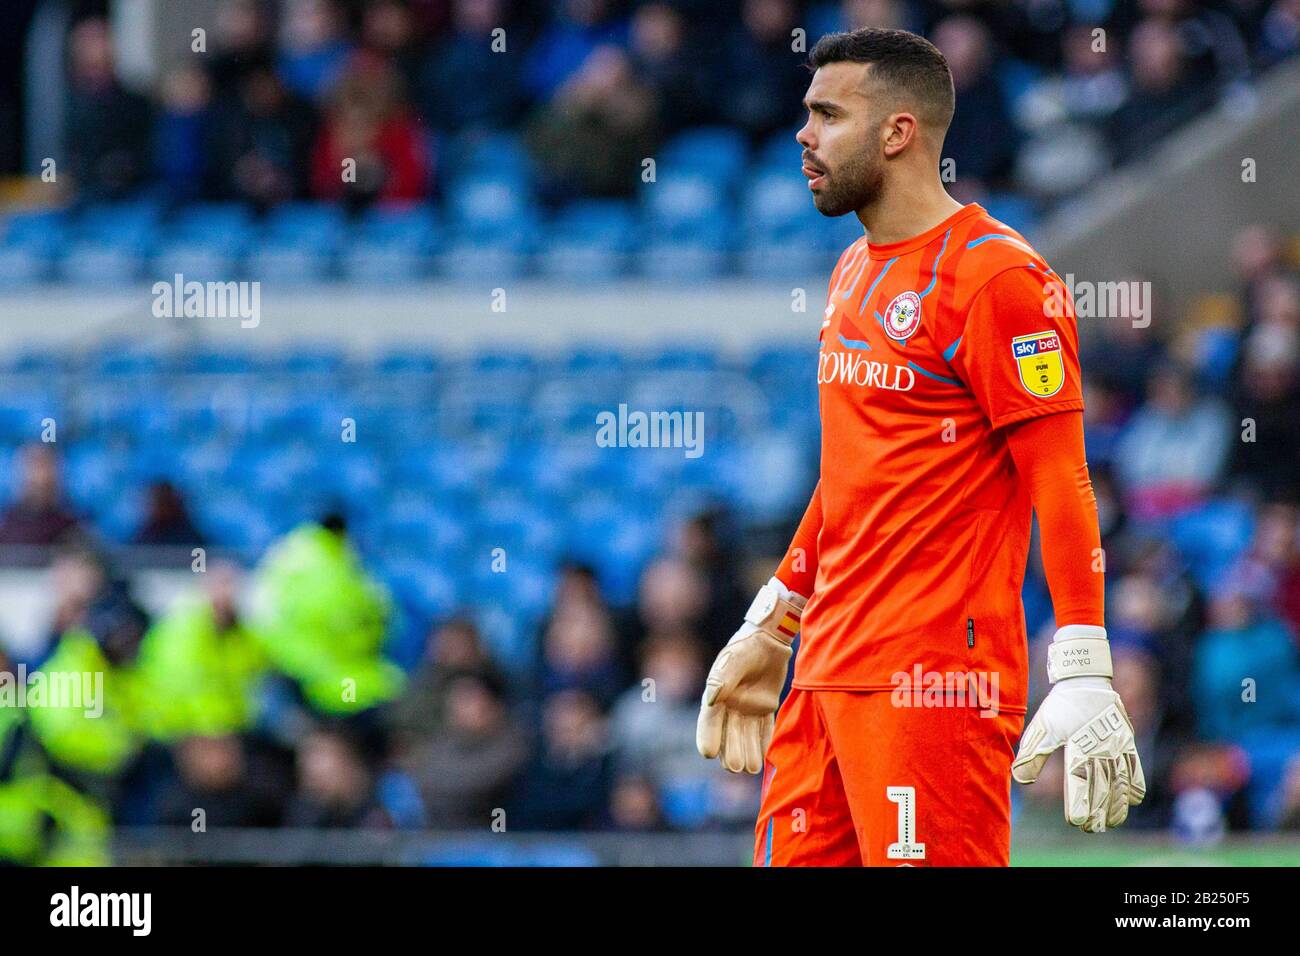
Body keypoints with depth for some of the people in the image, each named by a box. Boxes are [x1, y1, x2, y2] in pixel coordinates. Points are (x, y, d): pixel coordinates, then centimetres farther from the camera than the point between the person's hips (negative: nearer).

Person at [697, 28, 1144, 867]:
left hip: (935, 676, -9)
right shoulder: (855, 272, 18)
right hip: (828, 669, 9)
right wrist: (769, 629, 29)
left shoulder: (997, 279, -10)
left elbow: (1061, 485, -14)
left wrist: (1083, 680, -20)